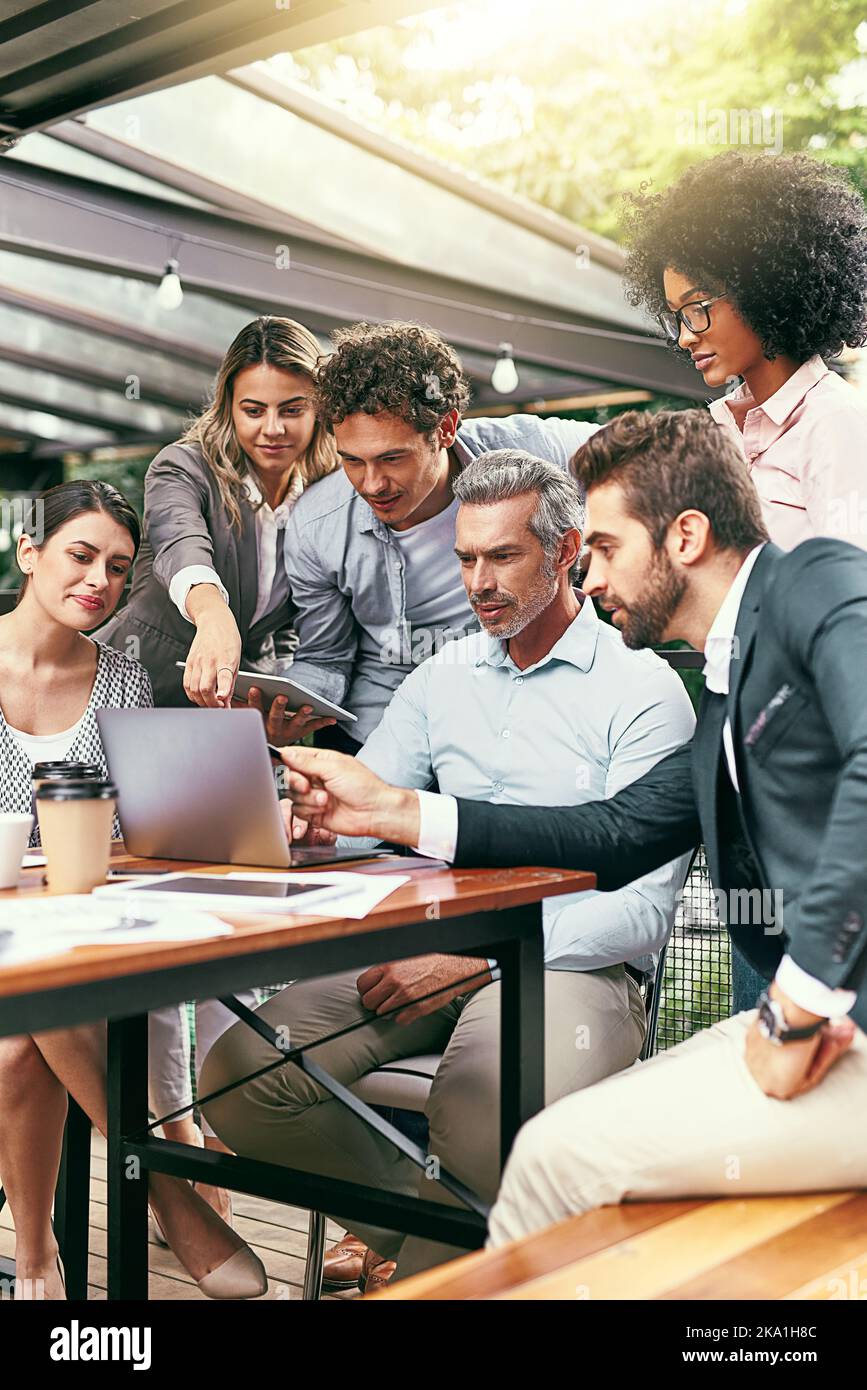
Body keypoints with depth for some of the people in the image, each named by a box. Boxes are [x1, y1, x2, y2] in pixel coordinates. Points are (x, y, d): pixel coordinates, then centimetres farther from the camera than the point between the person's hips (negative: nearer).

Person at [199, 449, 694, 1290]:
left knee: (480, 1135, -35)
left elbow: (643, 908, -10)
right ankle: (422, 1212, 6)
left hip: (572, 962, -5)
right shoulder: (441, 678, 17)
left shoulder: (643, 688, -3)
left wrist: (474, 954, -17)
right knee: (237, 1078, -16)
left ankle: (413, 1268, -2)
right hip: (432, 944, 6)